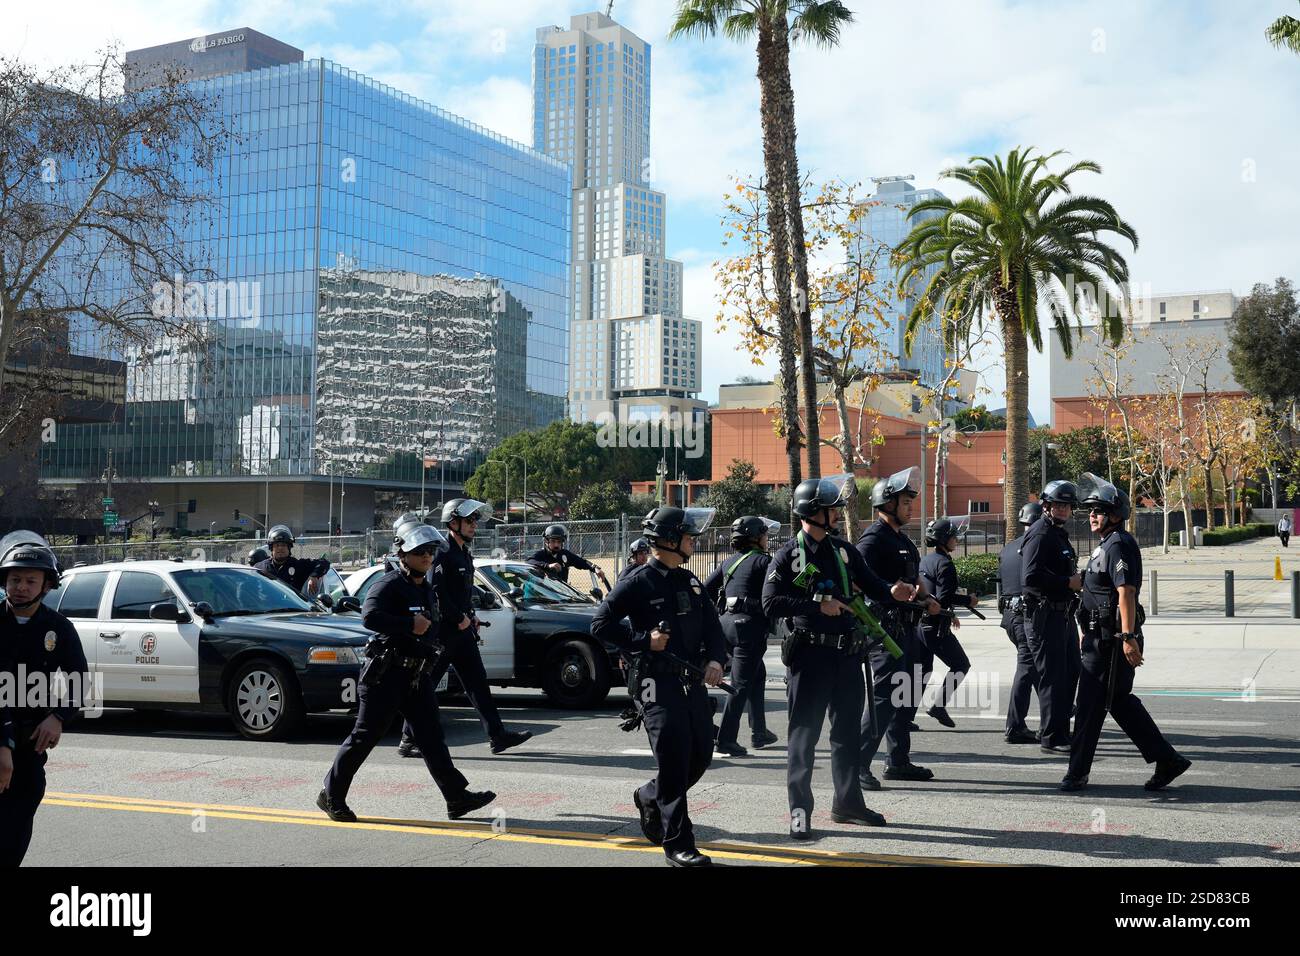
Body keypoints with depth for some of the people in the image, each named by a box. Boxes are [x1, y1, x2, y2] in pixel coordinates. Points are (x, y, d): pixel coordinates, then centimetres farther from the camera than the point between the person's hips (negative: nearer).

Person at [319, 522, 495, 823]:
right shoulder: (389, 584, -12)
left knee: (431, 736, 3)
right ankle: (331, 796, 11)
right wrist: (410, 624, -26)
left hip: (417, 675, 8)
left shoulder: (427, 589, 16)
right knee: (366, 736, -1)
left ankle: (458, 797, 1)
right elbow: (369, 616, -28)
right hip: (387, 674, -8)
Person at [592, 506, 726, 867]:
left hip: (692, 679, 7)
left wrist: (715, 660, -2)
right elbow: (600, 625, -9)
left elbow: (712, 625, 16)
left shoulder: (690, 581, 14)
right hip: (657, 684, -7)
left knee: (701, 754, 10)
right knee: (674, 757, -9)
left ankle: (650, 797, 35)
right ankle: (677, 844, -2)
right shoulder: (637, 583, -8)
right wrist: (644, 640, -17)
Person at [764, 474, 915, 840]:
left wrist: (893, 591, -10)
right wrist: (818, 605, -20)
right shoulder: (788, 556, -7)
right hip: (810, 655, -6)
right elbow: (770, 603, -15)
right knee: (804, 734, -1)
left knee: (848, 731, 14)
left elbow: (870, 583, 11)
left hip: (847, 654, 6)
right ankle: (799, 810, 6)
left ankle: (848, 802, 26)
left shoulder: (843, 549, 11)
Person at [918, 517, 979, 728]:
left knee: (923, 669, 13)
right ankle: (939, 706, 0)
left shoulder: (925, 560, 14)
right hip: (935, 626, -8)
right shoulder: (945, 564, -14)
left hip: (918, 622, 8)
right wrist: (968, 600, -7)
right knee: (961, 664, 7)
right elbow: (944, 597, -21)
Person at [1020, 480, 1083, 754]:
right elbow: (1031, 577, -24)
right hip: (1043, 615, -10)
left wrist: (1078, 579, 11)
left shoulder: (1060, 534, 19)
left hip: (1062, 614, 10)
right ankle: (1052, 738, -1)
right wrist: (1068, 582, -20)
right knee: (1053, 677, -7)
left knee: (1068, 674, 16)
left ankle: (1059, 730, 27)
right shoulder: (1040, 534, -13)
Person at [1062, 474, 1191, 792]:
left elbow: (1126, 593, -23)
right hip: (1103, 638, 10)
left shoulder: (1119, 545, -14)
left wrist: (1128, 637, -29)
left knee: (1090, 704, -3)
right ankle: (1168, 760, 17)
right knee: (1120, 701, 14)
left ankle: (1077, 773, 5)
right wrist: (1089, 632, 30)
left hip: (1111, 641, -10)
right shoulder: (1108, 545, 18)